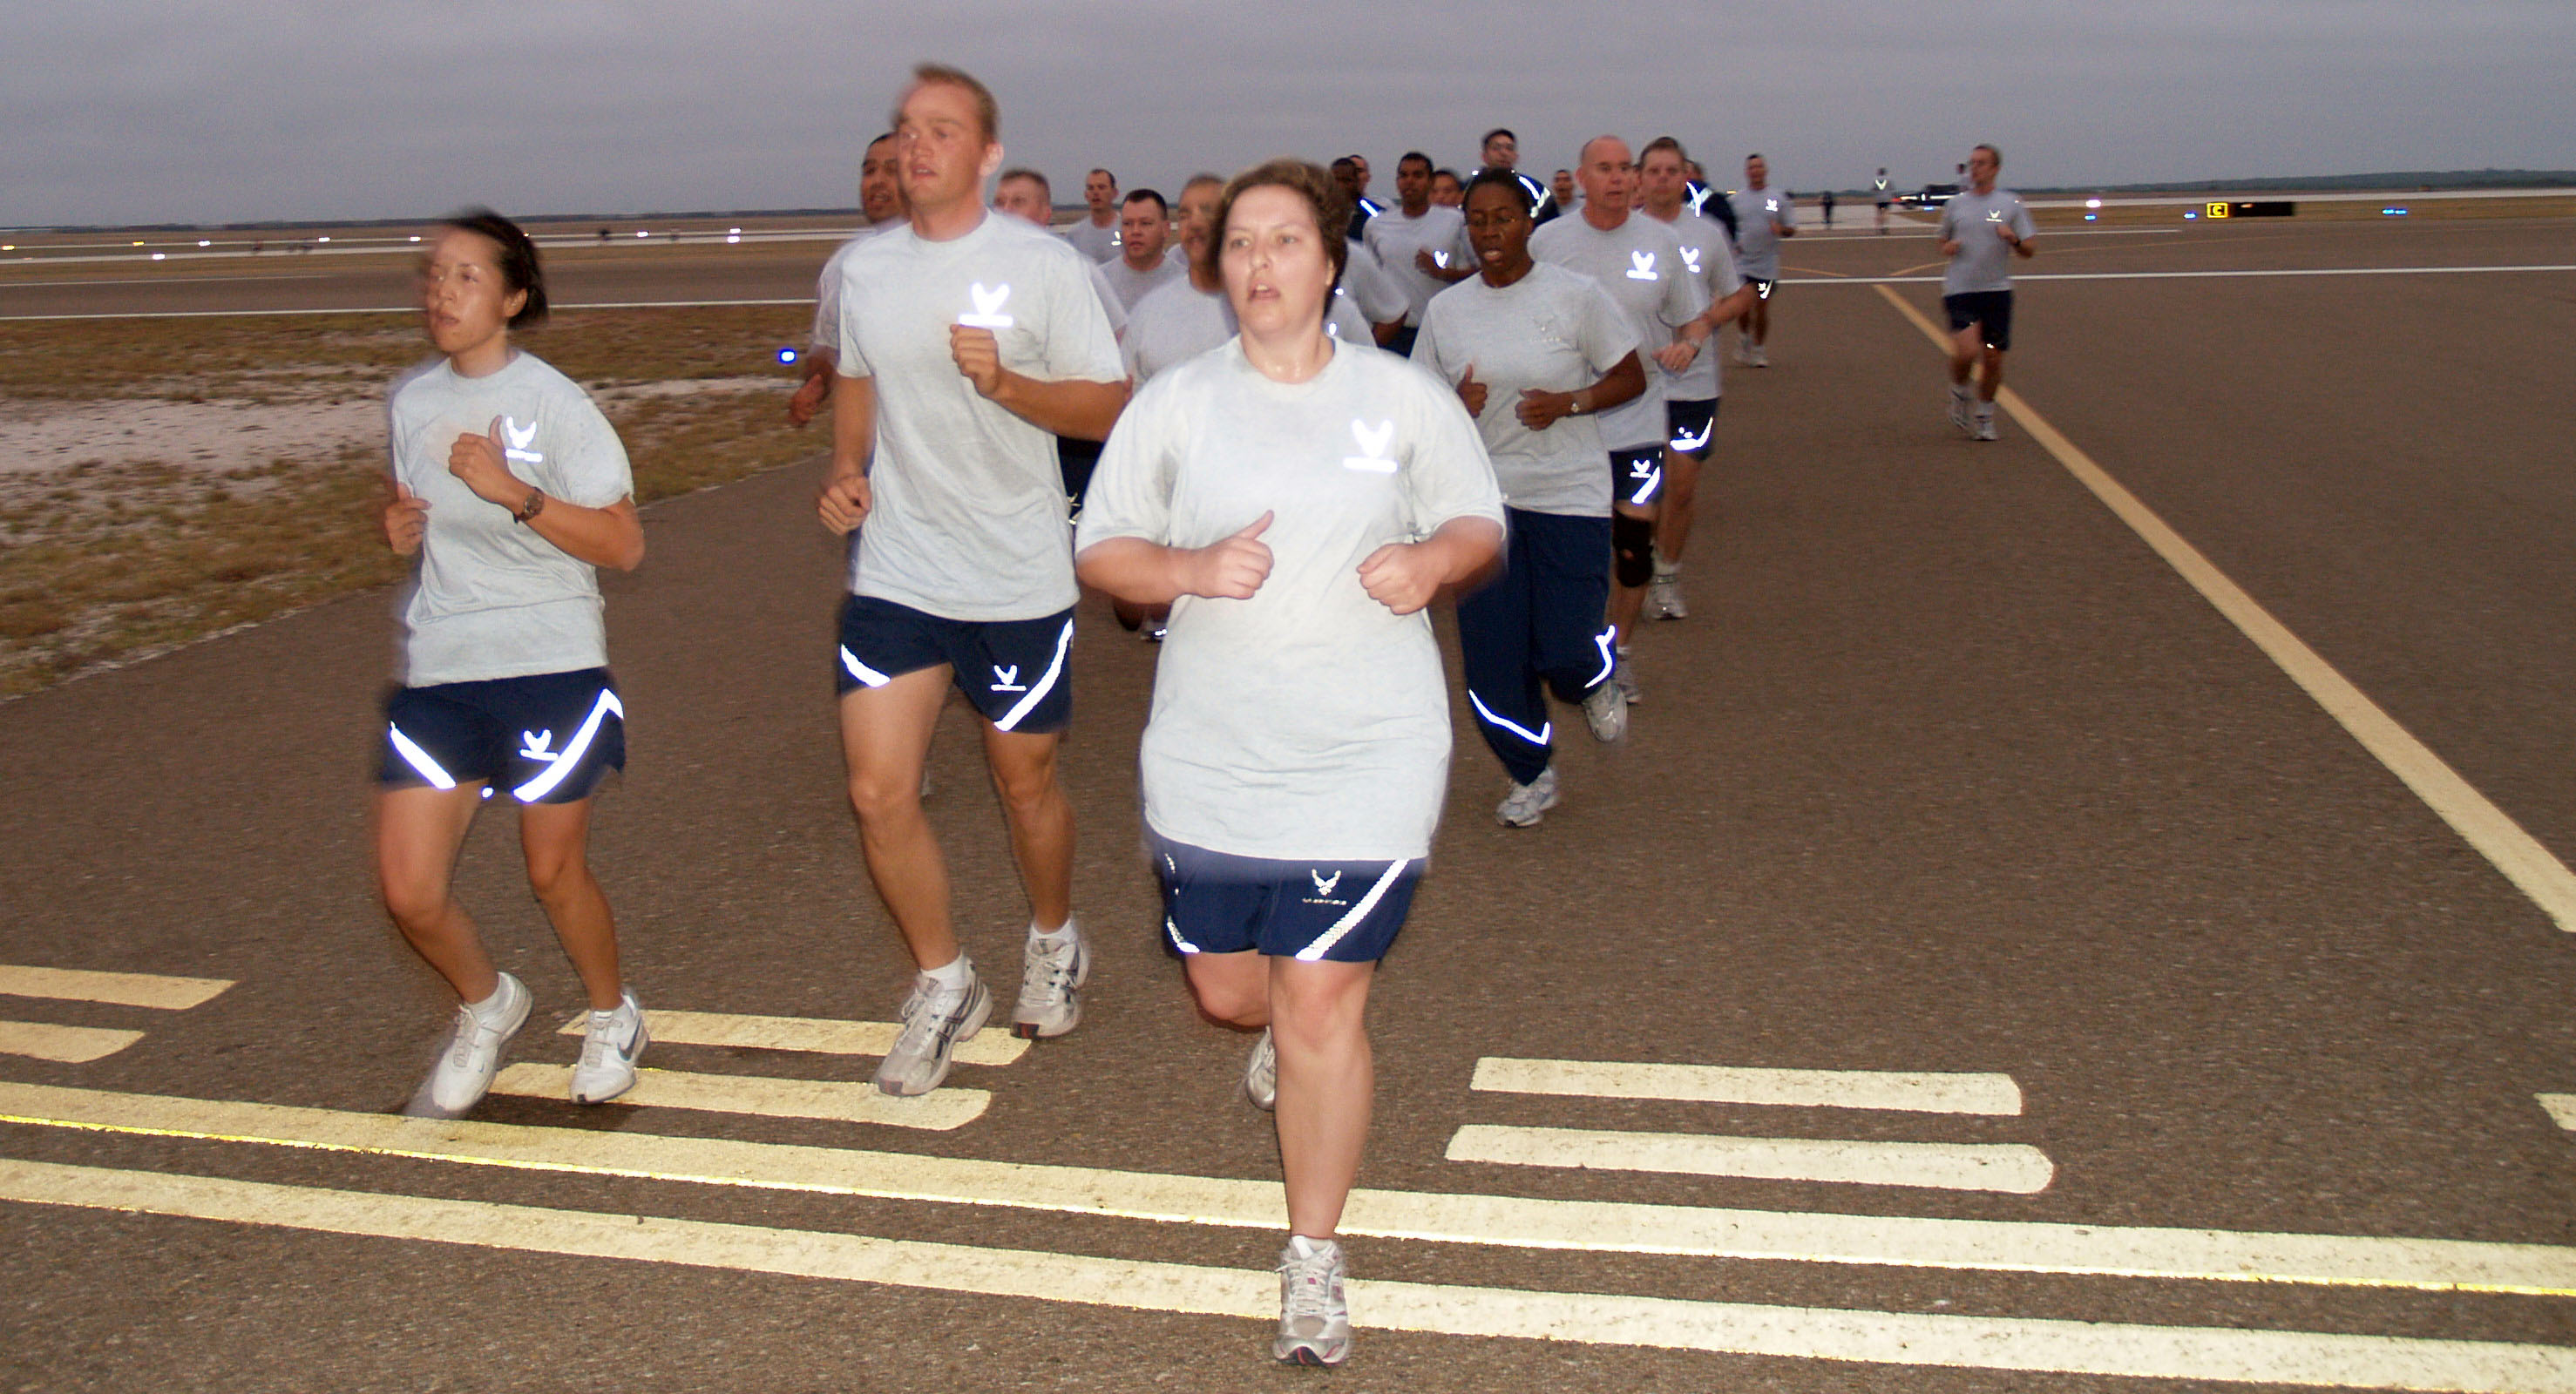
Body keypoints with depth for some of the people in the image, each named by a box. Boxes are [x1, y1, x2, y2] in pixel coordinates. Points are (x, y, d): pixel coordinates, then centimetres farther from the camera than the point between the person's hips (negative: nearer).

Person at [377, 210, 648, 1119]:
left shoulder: (553, 403, -9)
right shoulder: (408, 400, 9)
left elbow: (623, 544, -12)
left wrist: (513, 491, -22)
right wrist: (398, 528, 2)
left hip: (550, 668, -5)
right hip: (435, 671, 5)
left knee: (555, 873, 7)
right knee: (408, 890, 0)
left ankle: (612, 1016, 35)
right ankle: (486, 1008, 30)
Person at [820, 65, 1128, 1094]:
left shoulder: (1045, 265, -7)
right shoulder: (865, 268, 5)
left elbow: (1109, 408, -7)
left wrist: (1005, 382, -23)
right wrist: (846, 468, 2)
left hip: (1018, 576, -3)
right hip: (895, 572, 3)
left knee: (1025, 782, 11)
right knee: (879, 791, -3)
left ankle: (1054, 944, 39)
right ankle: (943, 986, 18)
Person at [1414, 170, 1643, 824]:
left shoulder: (1575, 296, -4)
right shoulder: (1445, 310, 4)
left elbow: (1631, 378, 1)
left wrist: (1568, 402, -16)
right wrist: (1454, 405, -11)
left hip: (1570, 494, -3)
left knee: (1567, 656, -9)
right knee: (1491, 660, 1)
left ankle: (1597, 679, 31)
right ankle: (1532, 774, 26)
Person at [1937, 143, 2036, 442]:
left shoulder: (2011, 204, 6)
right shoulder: (1955, 205, 10)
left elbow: (2030, 251, 6)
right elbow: (1944, 242, 24)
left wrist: (2014, 239, -15)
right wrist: (1947, 248, 0)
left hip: (1997, 291, 0)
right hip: (1960, 291, 0)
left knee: (1993, 358, 1)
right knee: (1966, 351, -19)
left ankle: (1985, 415, 21)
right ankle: (1959, 393, 11)